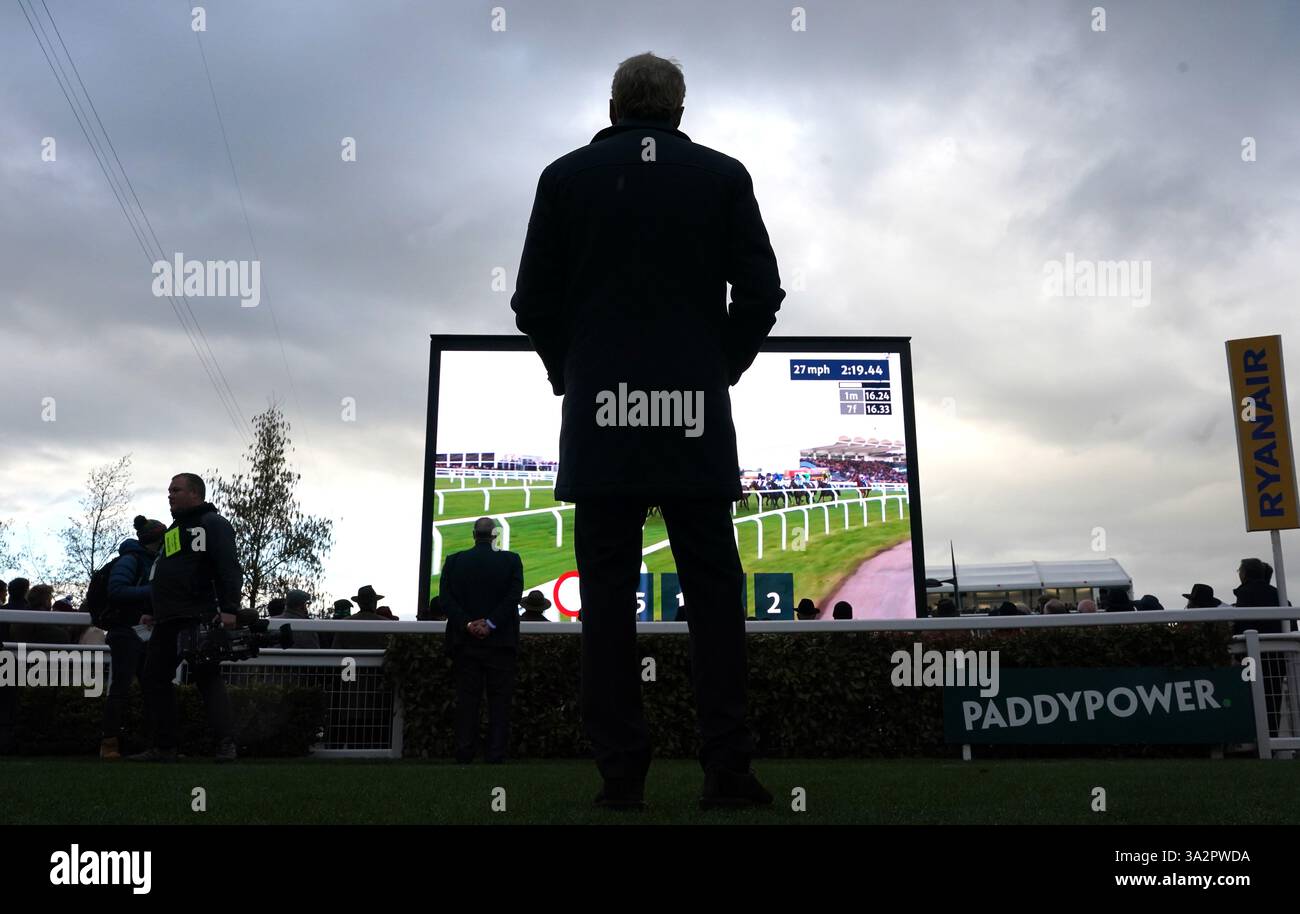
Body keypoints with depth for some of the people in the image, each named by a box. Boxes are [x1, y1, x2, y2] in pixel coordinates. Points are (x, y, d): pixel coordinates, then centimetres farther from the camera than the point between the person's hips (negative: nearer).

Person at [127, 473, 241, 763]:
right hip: (166, 621, 9)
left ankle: (226, 744, -11)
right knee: (155, 679, 7)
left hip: (198, 619, -9)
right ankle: (163, 747, 14)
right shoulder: (172, 530, 25)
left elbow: (229, 569, -14)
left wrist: (229, 608, -23)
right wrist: (151, 611, 24)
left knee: (208, 677, -11)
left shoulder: (213, 524, -2)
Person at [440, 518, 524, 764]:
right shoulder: (511, 560, -1)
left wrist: (468, 624, -9)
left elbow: (446, 599, -4)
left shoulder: (454, 561, 4)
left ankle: (464, 757, 6)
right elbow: (513, 596, -10)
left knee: (466, 701, 6)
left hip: (465, 642, 2)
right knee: (499, 702, 3)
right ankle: (496, 757, 1)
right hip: (500, 642, -1)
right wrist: (491, 624, -12)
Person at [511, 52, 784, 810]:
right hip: (698, 411, 0)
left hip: (600, 413, 0)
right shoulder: (723, 176, 7)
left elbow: (534, 302, 2)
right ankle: (727, 767, 5)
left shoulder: (566, 177, 6)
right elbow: (760, 292, 1)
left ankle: (622, 772, 5)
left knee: (608, 592, 3)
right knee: (713, 589, 5)